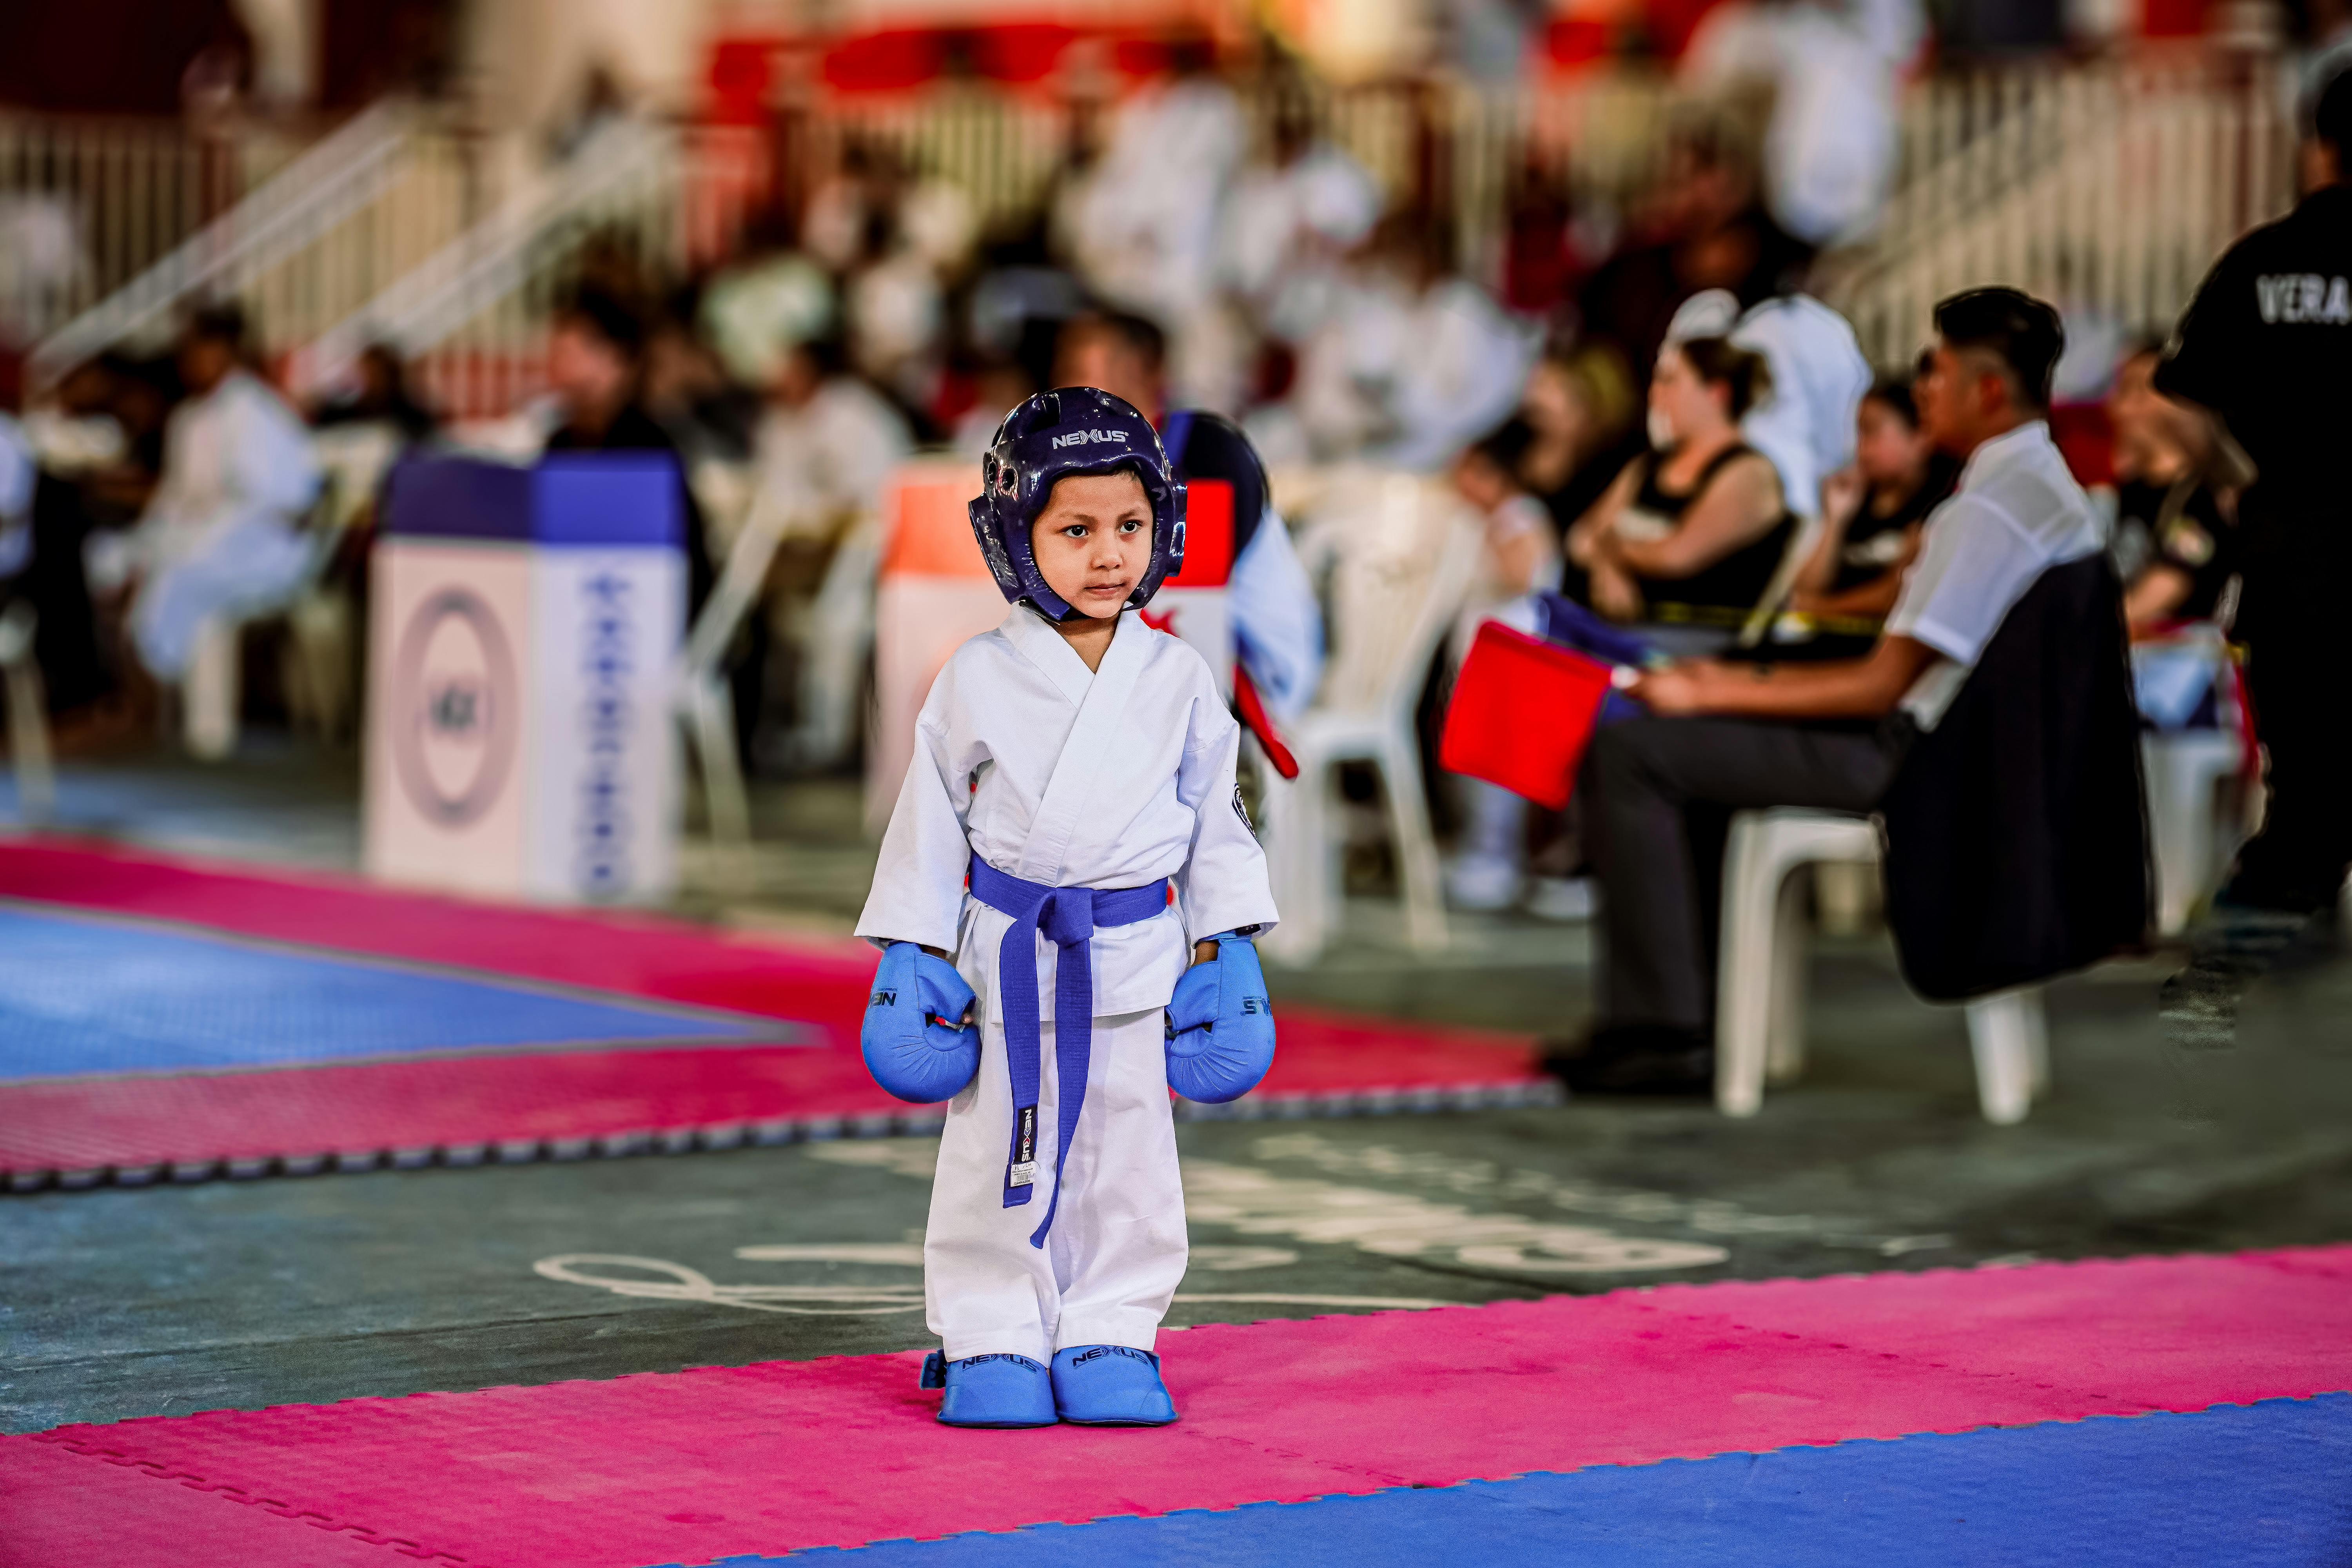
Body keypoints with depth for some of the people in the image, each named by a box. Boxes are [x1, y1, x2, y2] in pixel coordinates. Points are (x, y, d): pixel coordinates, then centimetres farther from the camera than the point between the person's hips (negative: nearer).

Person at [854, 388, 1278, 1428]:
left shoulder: (1179, 682, 2)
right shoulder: (979, 680, -3)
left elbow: (1216, 823, 9)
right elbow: (933, 821, 2)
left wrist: (1228, 954, 6)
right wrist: (910, 959, 0)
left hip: (1136, 961, 1)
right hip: (1007, 954, -1)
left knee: (1126, 1158, 7)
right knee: (1001, 1157, 4)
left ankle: (1110, 1337, 19)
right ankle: (993, 1342, 14)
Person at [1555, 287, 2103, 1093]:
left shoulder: (1991, 508, -19)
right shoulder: (2043, 483, 14)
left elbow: (1881, 686, -19)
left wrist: (1713, 698, -10)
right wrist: (1743, 682, 15)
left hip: (1909, 755, -11)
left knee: (1626, 749, -11)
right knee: (1667, 751, 20)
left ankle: (1667, 1031, -11)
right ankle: (1659, 1015, 15)